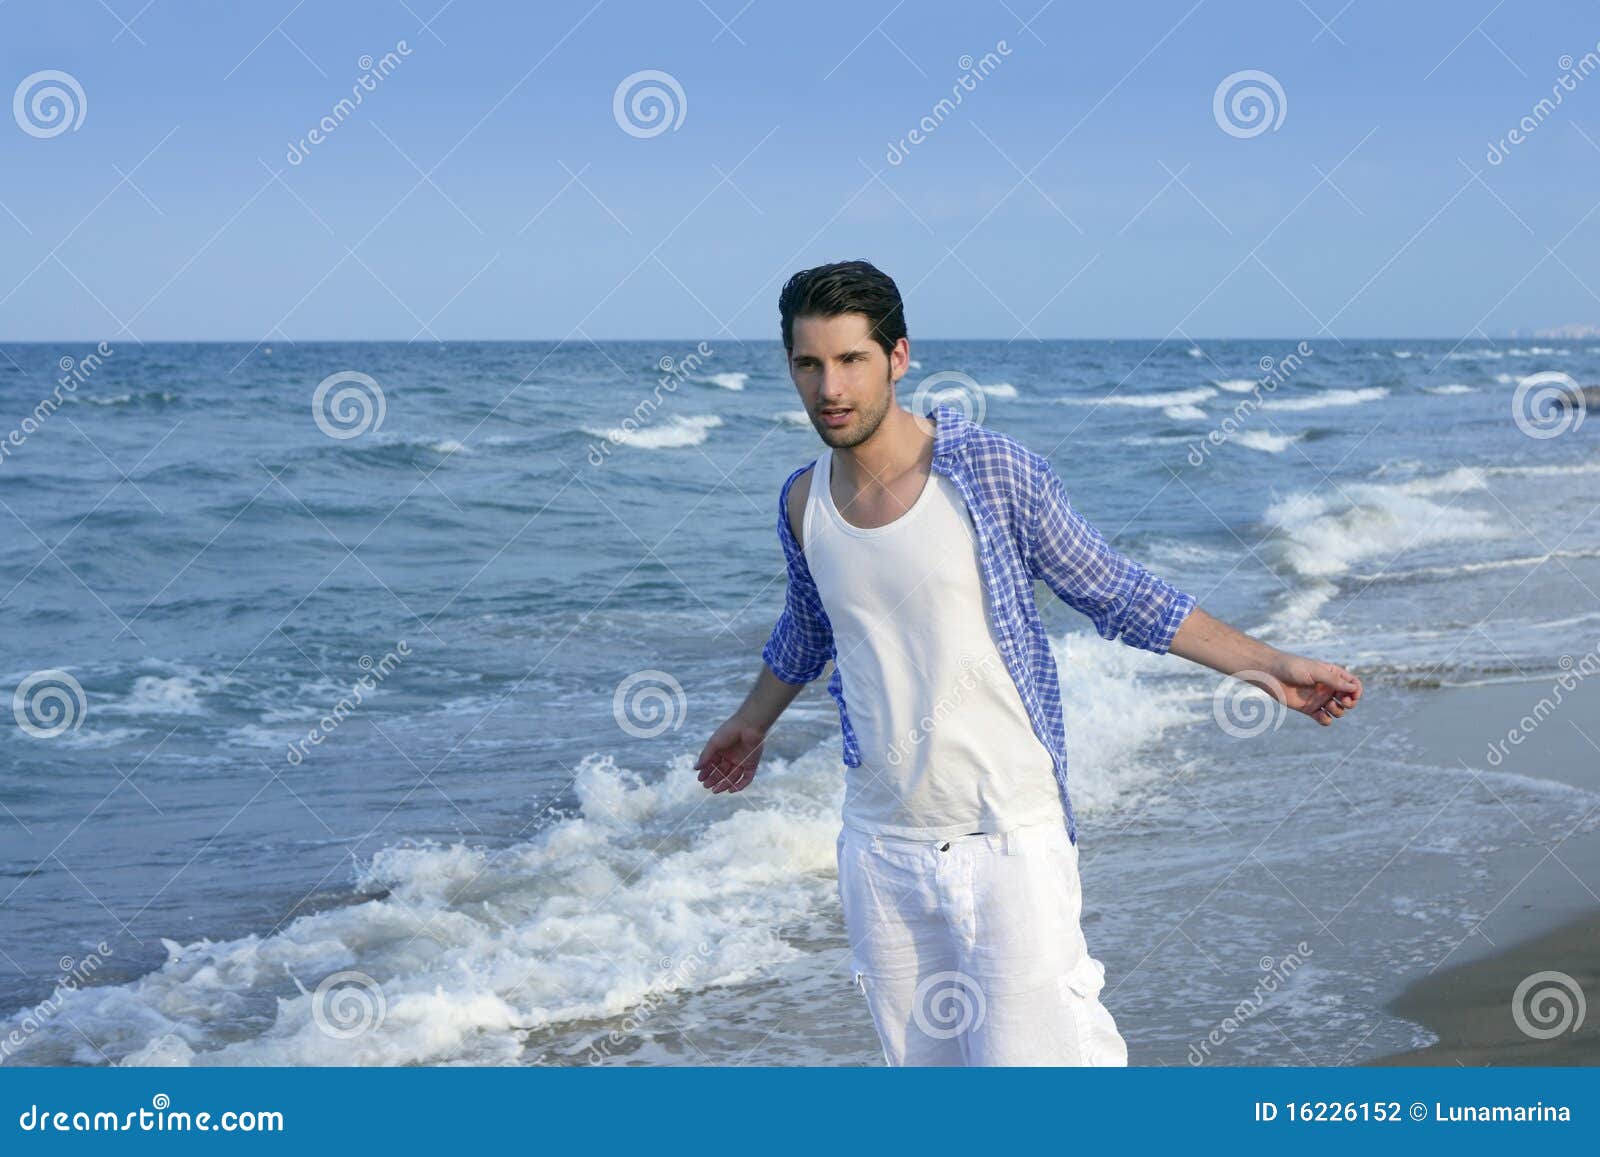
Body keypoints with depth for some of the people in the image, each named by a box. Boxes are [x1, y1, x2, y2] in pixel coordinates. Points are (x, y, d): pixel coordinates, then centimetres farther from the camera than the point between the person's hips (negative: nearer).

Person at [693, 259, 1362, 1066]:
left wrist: (1262, 665, -6)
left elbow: (1111, 591, -2)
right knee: (922, 1057, 12)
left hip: (1007, 839, -4)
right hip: (881, 847, 5)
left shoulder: (991, 470, -11)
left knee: (1033, 1056, -12)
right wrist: (752, 723, 39)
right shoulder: (804, 502, 2)